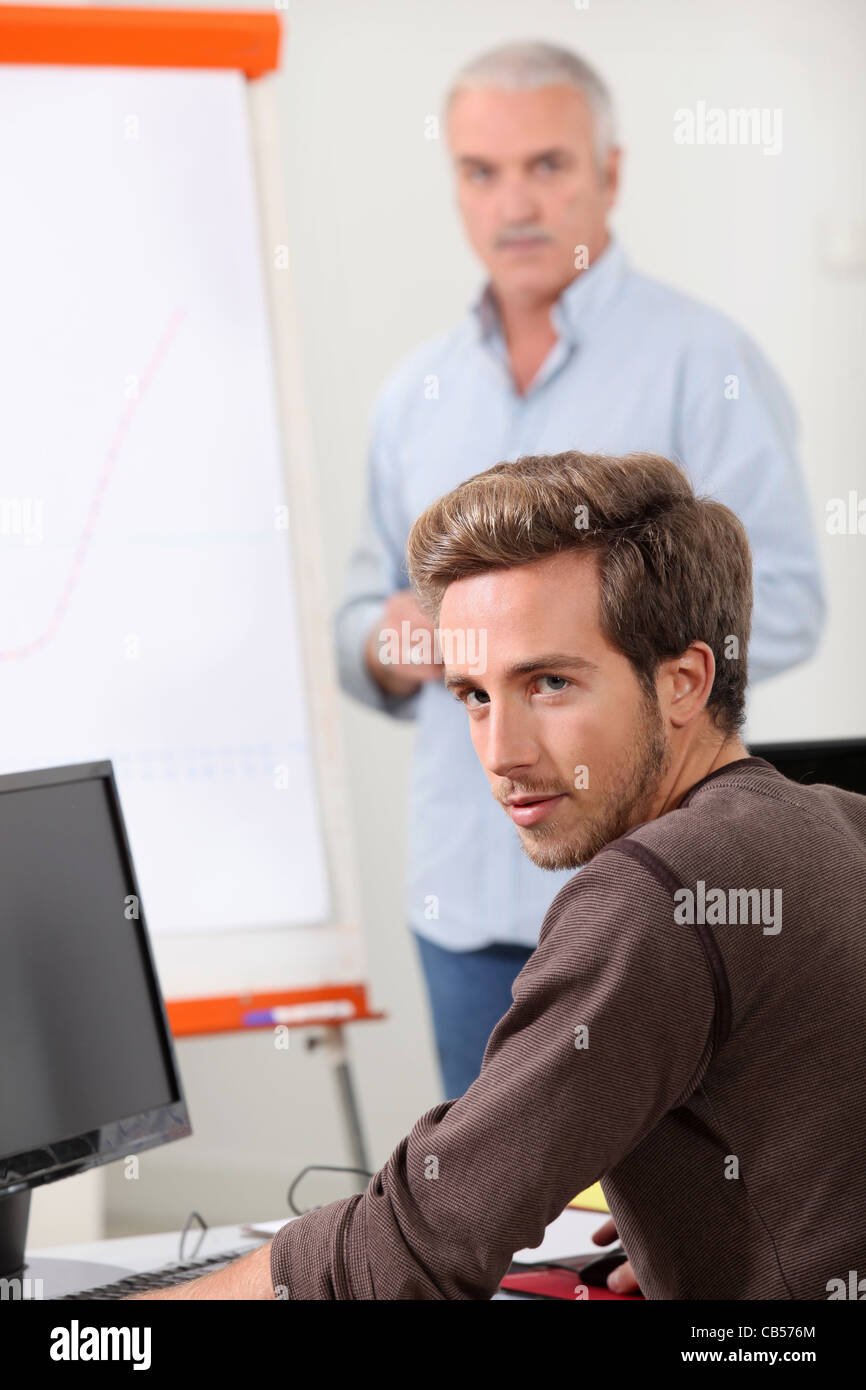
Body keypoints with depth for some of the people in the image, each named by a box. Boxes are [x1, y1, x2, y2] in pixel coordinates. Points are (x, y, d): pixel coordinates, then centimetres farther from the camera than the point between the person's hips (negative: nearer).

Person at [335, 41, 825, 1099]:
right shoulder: (418, 392, 13)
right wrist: (392, 646, -7)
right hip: (467, 893, 5)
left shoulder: (700, 363, -5)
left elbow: (781, 605, -12)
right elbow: (363, 615, 17)